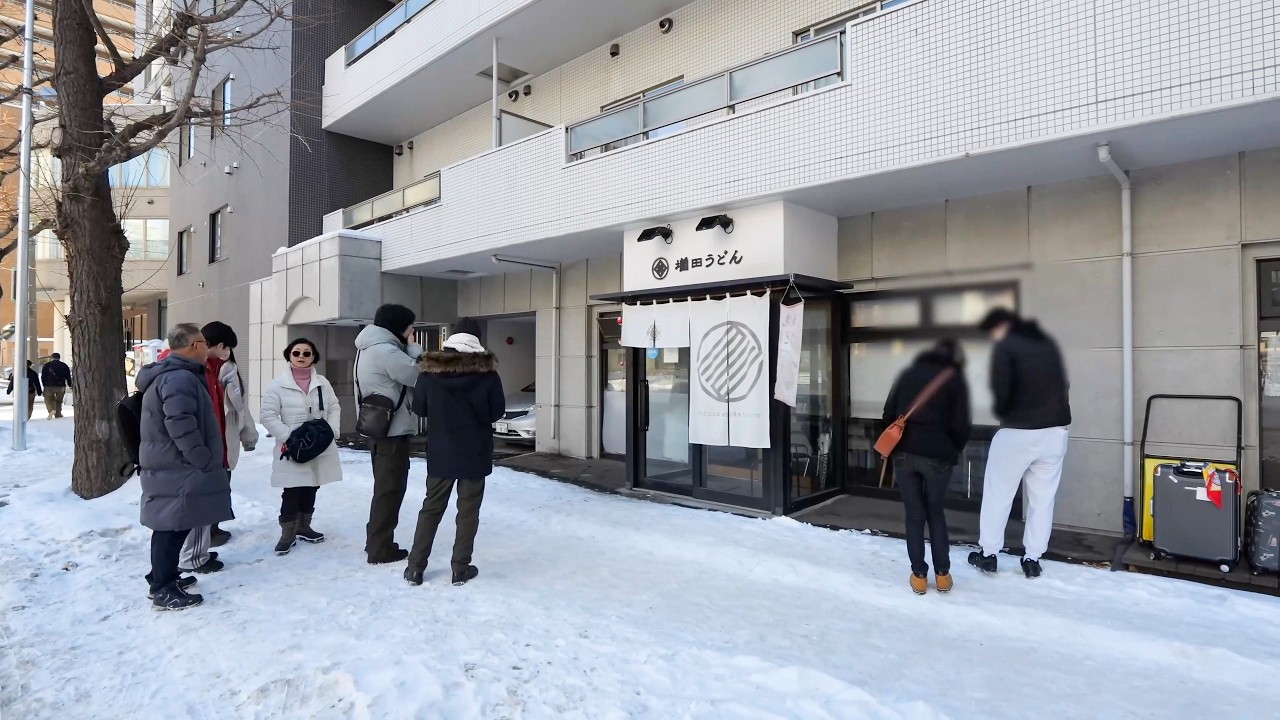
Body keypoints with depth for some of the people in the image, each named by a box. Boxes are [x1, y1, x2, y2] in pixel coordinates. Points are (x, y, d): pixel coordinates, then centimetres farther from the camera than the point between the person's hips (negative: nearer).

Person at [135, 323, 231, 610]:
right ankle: (164, 590, 5)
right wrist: (204, 461, -19)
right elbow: (181, 425, -27)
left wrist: (207, 460, 23)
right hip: (177, 468, -11)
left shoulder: (169, 374, 16)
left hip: (169, 465, 11)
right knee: (173, 526, -3)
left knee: (171, 525, 19)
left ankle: (163, 579, 31)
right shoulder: (180, 378, -20)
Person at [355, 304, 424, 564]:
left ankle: (375, 541, 29)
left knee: (384, 487, 19)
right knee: (390, 490, -1)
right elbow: (418, 376, -16)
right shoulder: (386, 350, -20)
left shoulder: (369, 348, 13)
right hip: (393, 430, -11)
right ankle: (381, 549, 8)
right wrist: (413, 347, -7)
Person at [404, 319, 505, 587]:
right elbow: (497, 412, -4)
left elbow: (418, 408, 2)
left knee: (431, 507, 15)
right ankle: (460, 568, 14)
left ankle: (415, 567, 19)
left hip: (440, 452, 2)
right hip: (476, 453, -2)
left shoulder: (431, 369, -6)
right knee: (468, 509, 8)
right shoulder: (487, 372, -11)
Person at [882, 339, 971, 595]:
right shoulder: (956, 379, 5)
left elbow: (888, 414, 9)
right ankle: (942, 574, 21)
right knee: (935, 513, 18)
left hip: (904, 453, 1)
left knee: (914, 515, 12)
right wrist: (954, 450, 17)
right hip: (937, 456, -1)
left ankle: (919, 575, 16)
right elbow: (961, 425, -1)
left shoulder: (908, 373, 12)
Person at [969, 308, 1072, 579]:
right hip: (1055, 430, 6)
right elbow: (1062, 383, 16)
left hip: (1018, 432, -6)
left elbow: (1001, 389, -13)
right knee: (1042, 498, 13)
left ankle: (988, 554, 17)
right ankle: (1033, 559, 18)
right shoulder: (1048, 343, 14)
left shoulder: (1006, 346, -6)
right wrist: (1049, 414, 13)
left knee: (998, 494, 9)